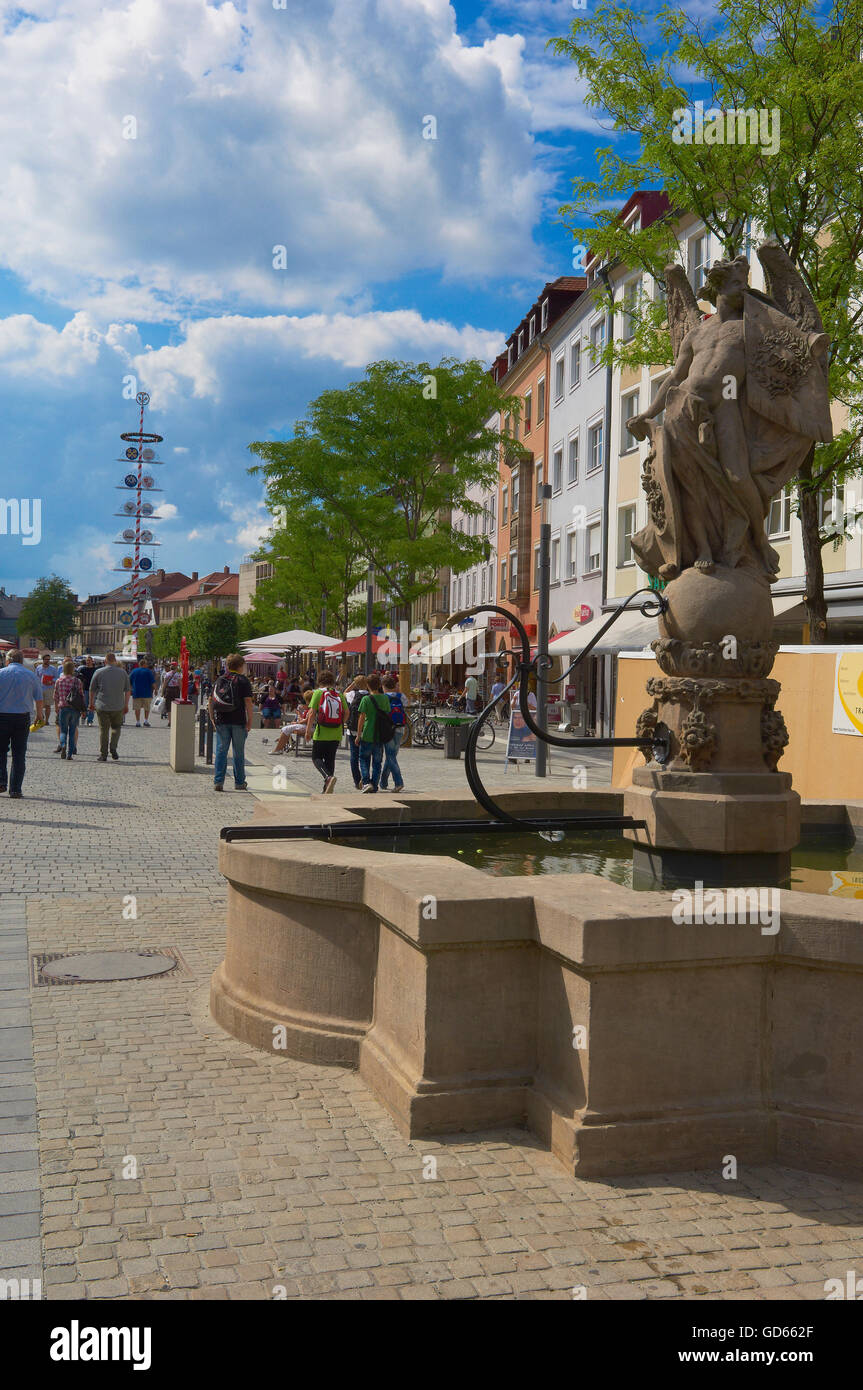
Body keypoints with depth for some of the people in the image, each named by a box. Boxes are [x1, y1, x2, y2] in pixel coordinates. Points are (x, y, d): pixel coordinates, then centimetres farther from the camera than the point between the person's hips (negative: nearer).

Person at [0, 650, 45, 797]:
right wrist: (40, 715, 24)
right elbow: (39, 699, 9)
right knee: (19, 754, 5)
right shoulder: (32, 675, 5)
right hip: (23, 717, 1)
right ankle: (15, 789, 4)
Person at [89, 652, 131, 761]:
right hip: (118, 706, 1)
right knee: (116, 727, 19)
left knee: (103, 730, 7)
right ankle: (113, 748, 1)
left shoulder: (99, 672, -2)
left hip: (102, 706, -1)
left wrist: (91, 703, 18)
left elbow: (92, 689, 4)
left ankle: (103, 754, 7)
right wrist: (126, 705, 14)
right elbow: (128, 690, 6)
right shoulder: (123, 672, 2)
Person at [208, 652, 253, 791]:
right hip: (238, 721, -3)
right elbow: (248, 701, -11)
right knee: (238, 753, 7)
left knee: (221, 751, 7)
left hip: (221, 721, 3)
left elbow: (210, 701, 8)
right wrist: (250, 720, -7)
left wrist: (213, 719, 13)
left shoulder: (220, 680, 9)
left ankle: (218, 781, 0)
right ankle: (239, 782, 14)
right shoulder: (243, 680, -4)